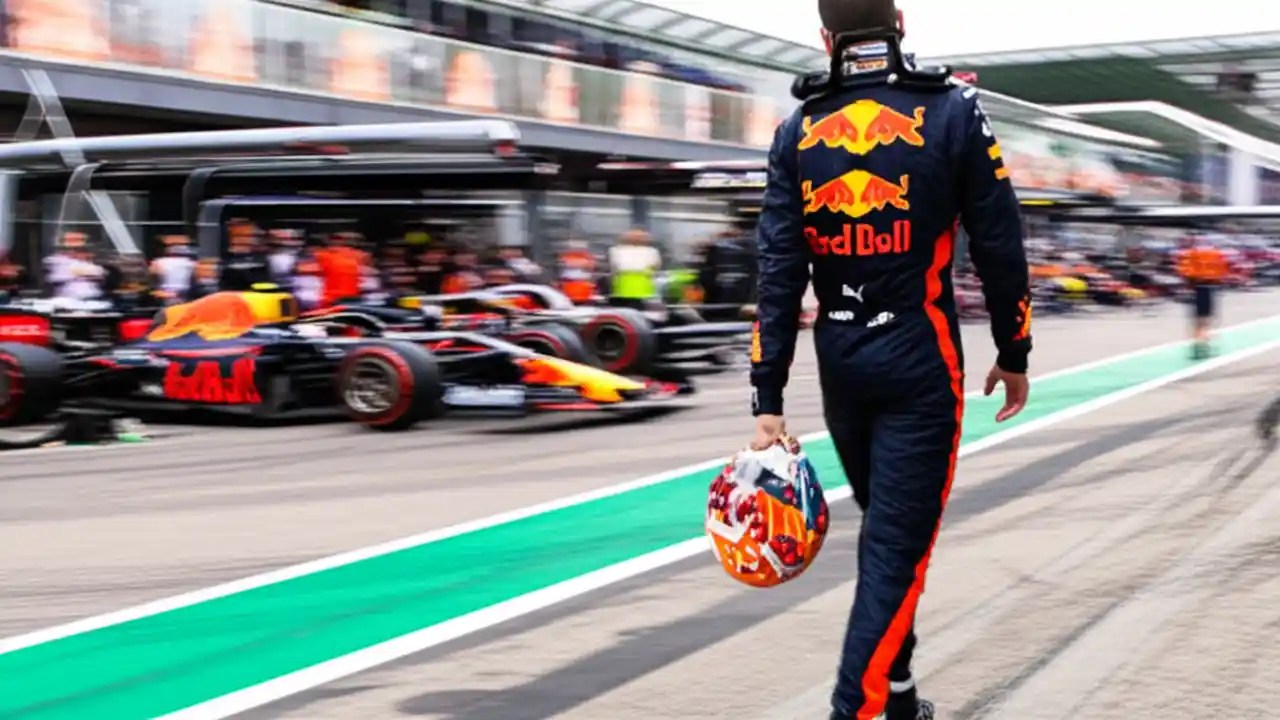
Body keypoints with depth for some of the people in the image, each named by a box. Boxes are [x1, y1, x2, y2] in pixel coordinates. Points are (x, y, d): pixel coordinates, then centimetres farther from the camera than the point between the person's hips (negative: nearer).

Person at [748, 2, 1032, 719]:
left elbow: (779, 274, -3)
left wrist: (768, 401, -2)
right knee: (899, 546, -2)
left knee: (887, 531, 21)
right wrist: (1014, 353, 10)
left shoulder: (799, 131, 1)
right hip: (920, 362, -4)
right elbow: (999, 247, -4)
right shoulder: (953, 111, -6)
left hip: (840, 361, 4)